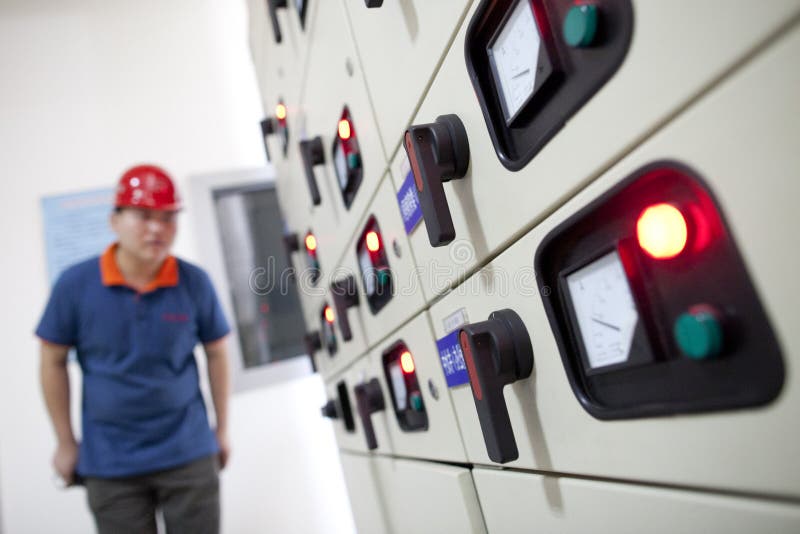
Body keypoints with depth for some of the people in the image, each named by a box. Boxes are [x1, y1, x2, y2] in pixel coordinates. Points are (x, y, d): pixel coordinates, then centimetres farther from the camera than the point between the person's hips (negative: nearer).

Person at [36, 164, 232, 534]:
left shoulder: (194, 282, -9)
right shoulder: (75, 284, -10)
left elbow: (216, 354, 2)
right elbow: (53, 362, 1)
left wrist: (222, 429, 6)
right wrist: (66, 443, 5)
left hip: (188, 453, 0)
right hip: (109, 462, 0)